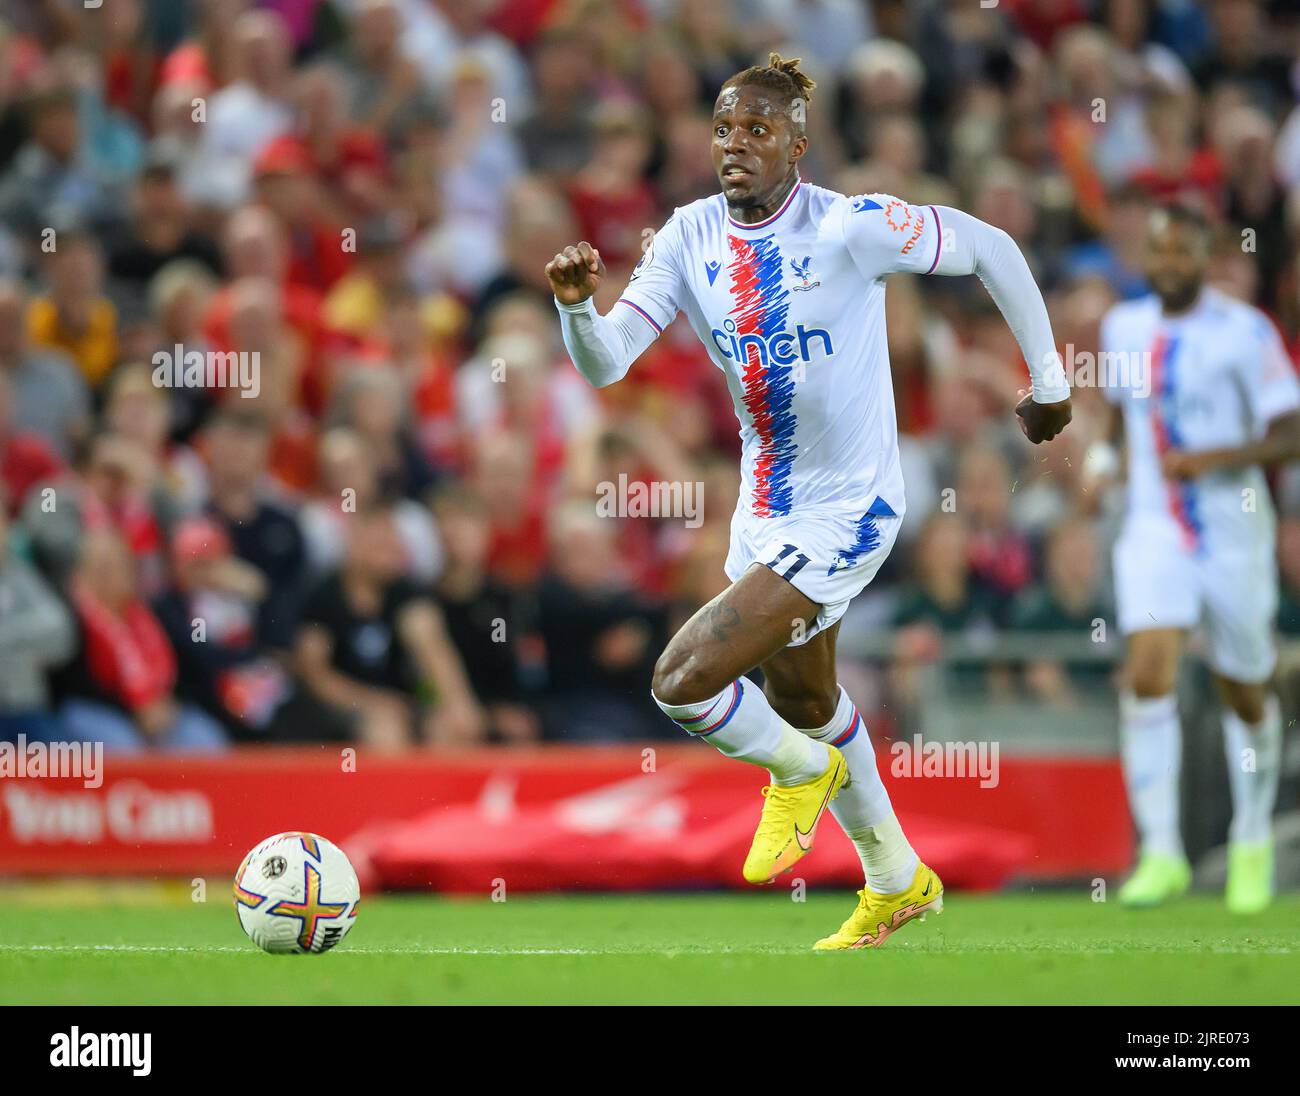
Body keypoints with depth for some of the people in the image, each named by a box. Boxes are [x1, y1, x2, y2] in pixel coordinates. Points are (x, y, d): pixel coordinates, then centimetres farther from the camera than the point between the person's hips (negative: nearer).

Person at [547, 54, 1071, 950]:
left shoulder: (850, 227, -20)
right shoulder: (690, 238, -4)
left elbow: (991, 249, -8)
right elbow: (604, 364, -8)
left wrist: (1049, 381, 0)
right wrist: (577, 305, -30)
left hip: (848, 509, -7)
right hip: (765, 506, 7)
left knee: (682, 680, -18)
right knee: (801, 698, 25)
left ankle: (800, 771, 14)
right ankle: (899, 884, 47)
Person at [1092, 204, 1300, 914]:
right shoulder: (1123, 327, 6)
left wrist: (1215, 458, -26)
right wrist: (1107, 459, 16)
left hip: (1234, 535, -2)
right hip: (1154, 533, 2)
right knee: (1148, 678, -17)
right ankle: (1161, 854, -15)